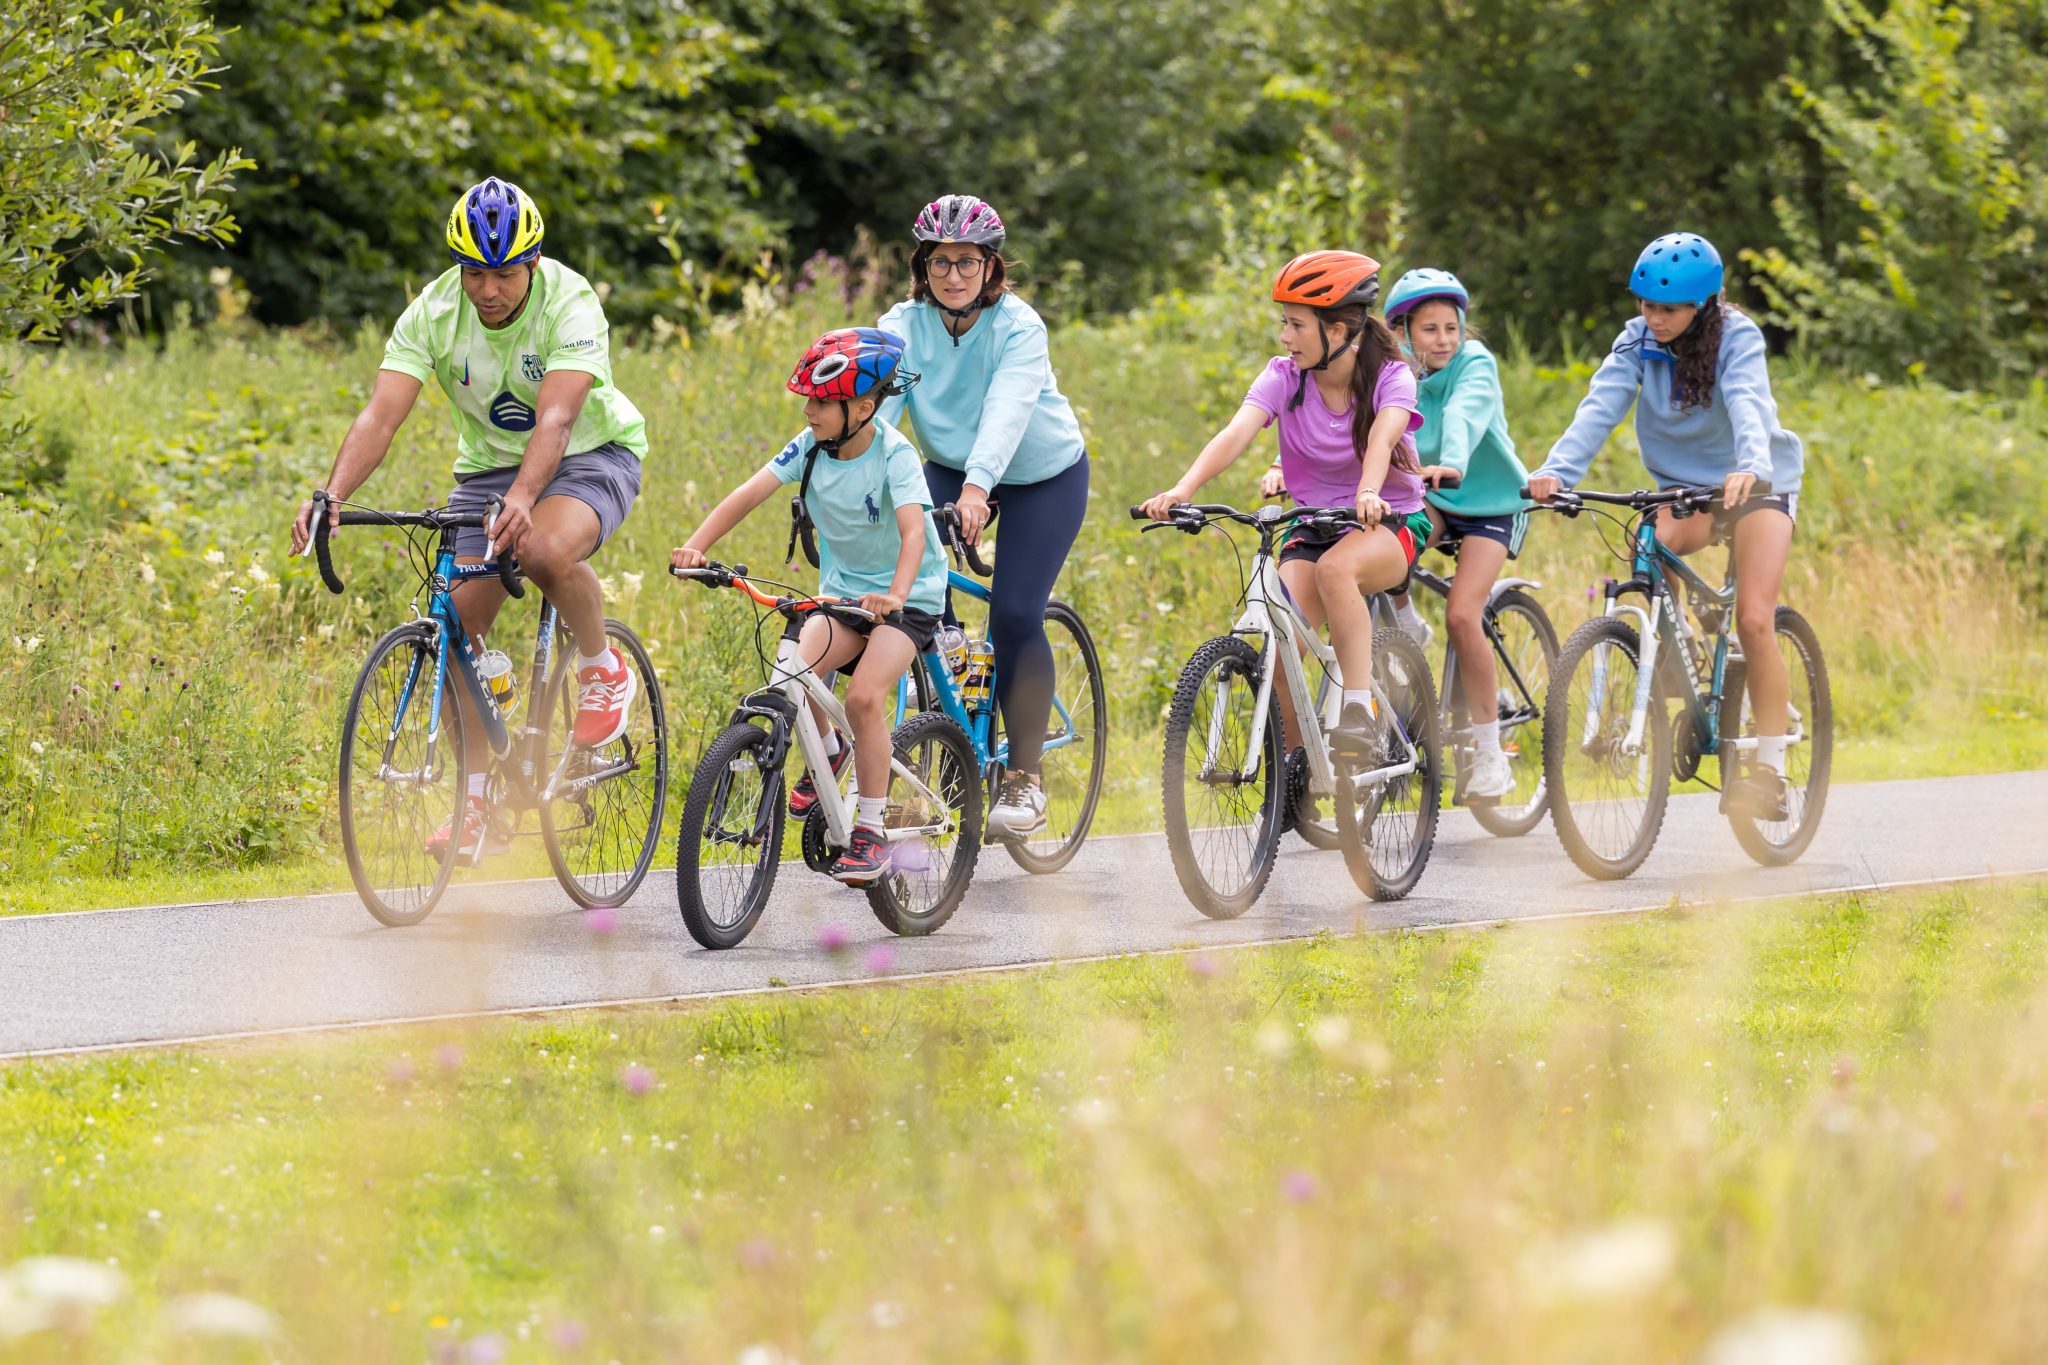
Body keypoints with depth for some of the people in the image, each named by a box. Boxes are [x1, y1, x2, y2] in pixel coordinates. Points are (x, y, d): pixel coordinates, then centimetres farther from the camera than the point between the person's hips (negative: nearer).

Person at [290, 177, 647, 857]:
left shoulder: (570, 303, -27)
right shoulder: (432, 313, -17)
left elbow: (556, 418, -40)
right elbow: (381, 416, -25)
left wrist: (522, 498, -57)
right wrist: (331, 495, -43)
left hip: (591, 453, -4)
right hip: (489, 464, 4)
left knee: (548, 551, -36)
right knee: (458, 626, -9)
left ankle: (604, 670, -8)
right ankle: (477, 796, 5)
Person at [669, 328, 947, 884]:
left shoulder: (894, 454, -21)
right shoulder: (811, 445, -7)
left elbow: (913, 529, -35)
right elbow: (750, 493, -15)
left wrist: (895, 595, -52)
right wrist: (697, 544, -30)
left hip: (908, 594, -5)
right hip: (842, 588, 5)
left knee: (864, 695, -25)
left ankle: (871, 833, -12)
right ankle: (827, 750, 12)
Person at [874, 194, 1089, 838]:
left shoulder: (1018, 327, -25)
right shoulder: (904, 326, -14)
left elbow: (1005, 411, -40)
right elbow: (874, 405, -27)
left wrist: (978, 485, -56)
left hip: (1044, 476, -3)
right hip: (954, 467, 3)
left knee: (1016, 614, -16)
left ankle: (1025, 777, -5)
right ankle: (940, 630, -2)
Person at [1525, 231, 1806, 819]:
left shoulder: (1736, 338, -18)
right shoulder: (1638, 340, -9)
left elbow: (1747, 403, -36)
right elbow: (1601, 406, -23)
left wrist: (1750, 468, -57)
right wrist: (1557, 469, -40)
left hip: (1756, 484, -3)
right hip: (1684, 487, 3)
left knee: (1754, 620, -18)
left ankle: (1768, 770, -12)